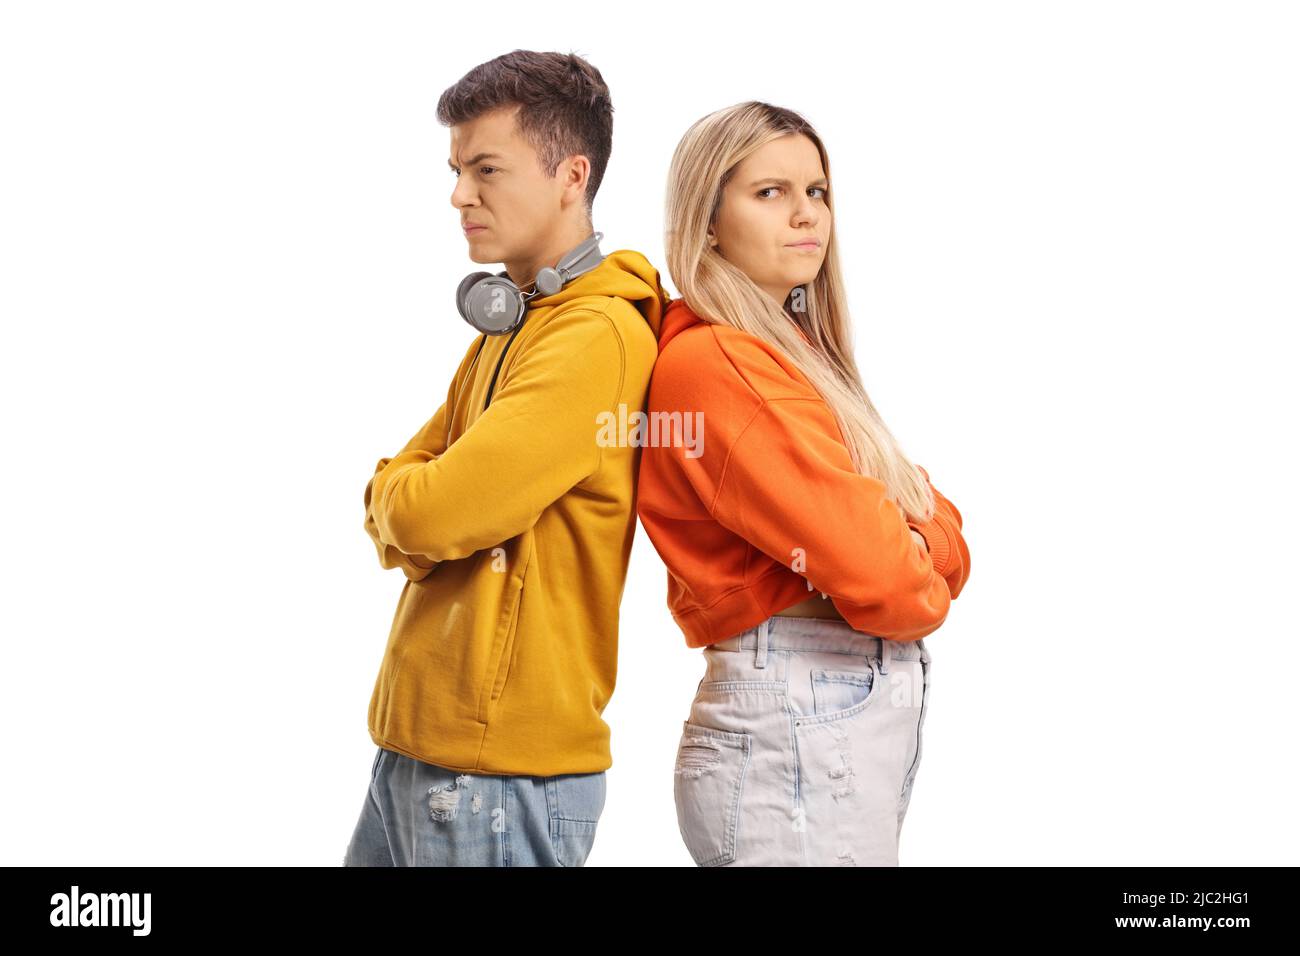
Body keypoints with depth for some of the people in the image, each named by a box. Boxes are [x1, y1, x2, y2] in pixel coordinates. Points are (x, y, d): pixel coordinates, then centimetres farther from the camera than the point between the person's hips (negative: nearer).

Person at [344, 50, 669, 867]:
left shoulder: (600, 334, -17)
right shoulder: (504, 320, 14)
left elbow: (432, 512, -22)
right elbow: (394, 504, 11)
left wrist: (398, 497, -1)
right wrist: (419, 511, -10)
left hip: (500, 769, -8)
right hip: (417, 739, 8)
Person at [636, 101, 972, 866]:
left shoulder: (792, 353, 14)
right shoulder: (715, 362, -16)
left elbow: (940, 530, 9)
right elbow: (881, 578, -21)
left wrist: (917, 550, -12)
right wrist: (921, 592, 0)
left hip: (870, 714, 9)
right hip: (795, 734, -9)